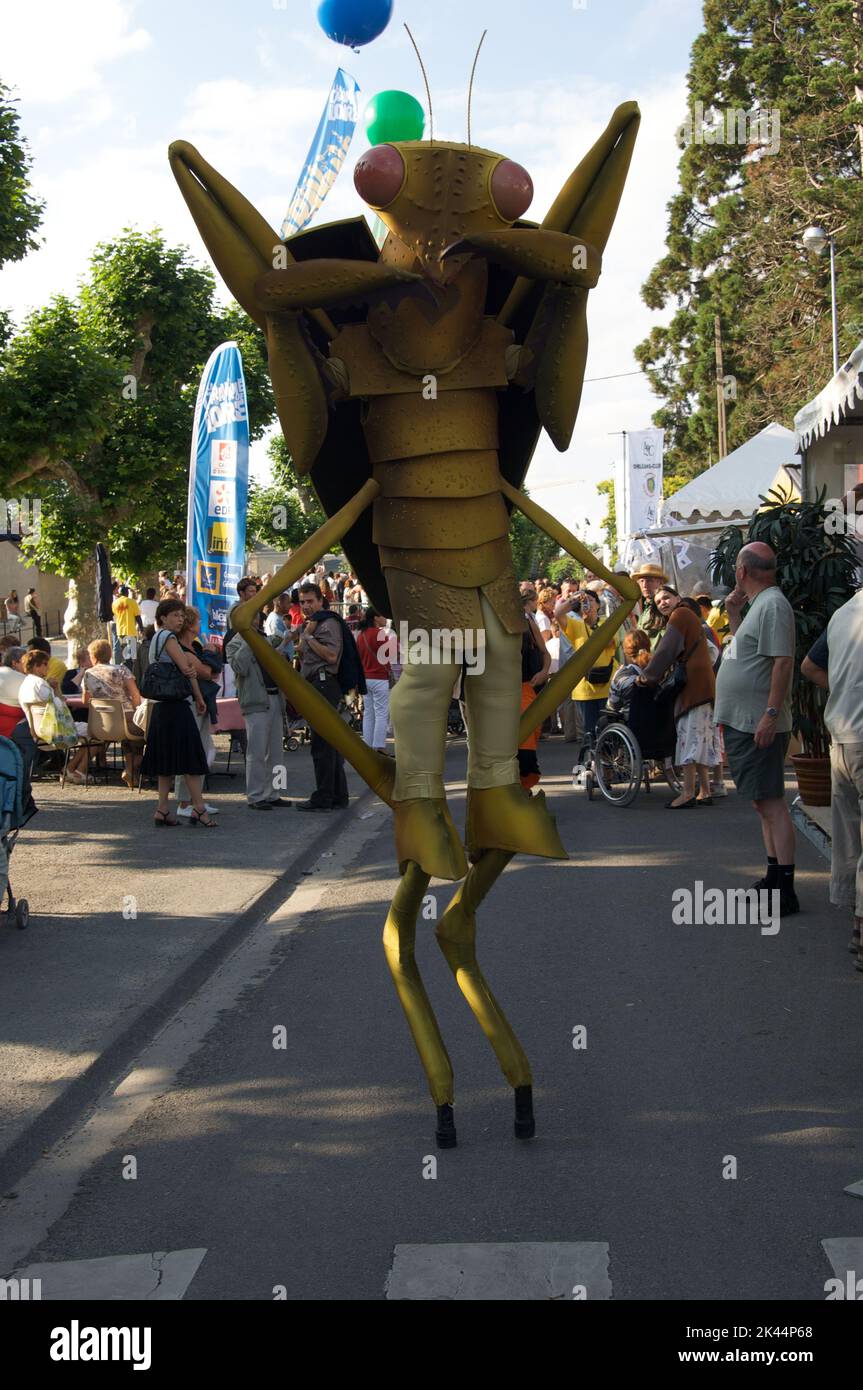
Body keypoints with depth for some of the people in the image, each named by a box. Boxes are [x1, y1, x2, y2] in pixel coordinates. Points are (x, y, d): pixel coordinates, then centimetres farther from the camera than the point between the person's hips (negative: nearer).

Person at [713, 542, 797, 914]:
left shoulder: (773, 605, -14)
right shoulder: (759, 605, 17)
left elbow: (783, 661, -22)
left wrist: (771, 714, -26)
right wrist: (733, 614, 17)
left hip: (759, 726, -11)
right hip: (743, 723, 11)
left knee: (771, 804, -11)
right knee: (763, 803, 16)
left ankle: (785, 892, -12)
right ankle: (774, 879, 24)